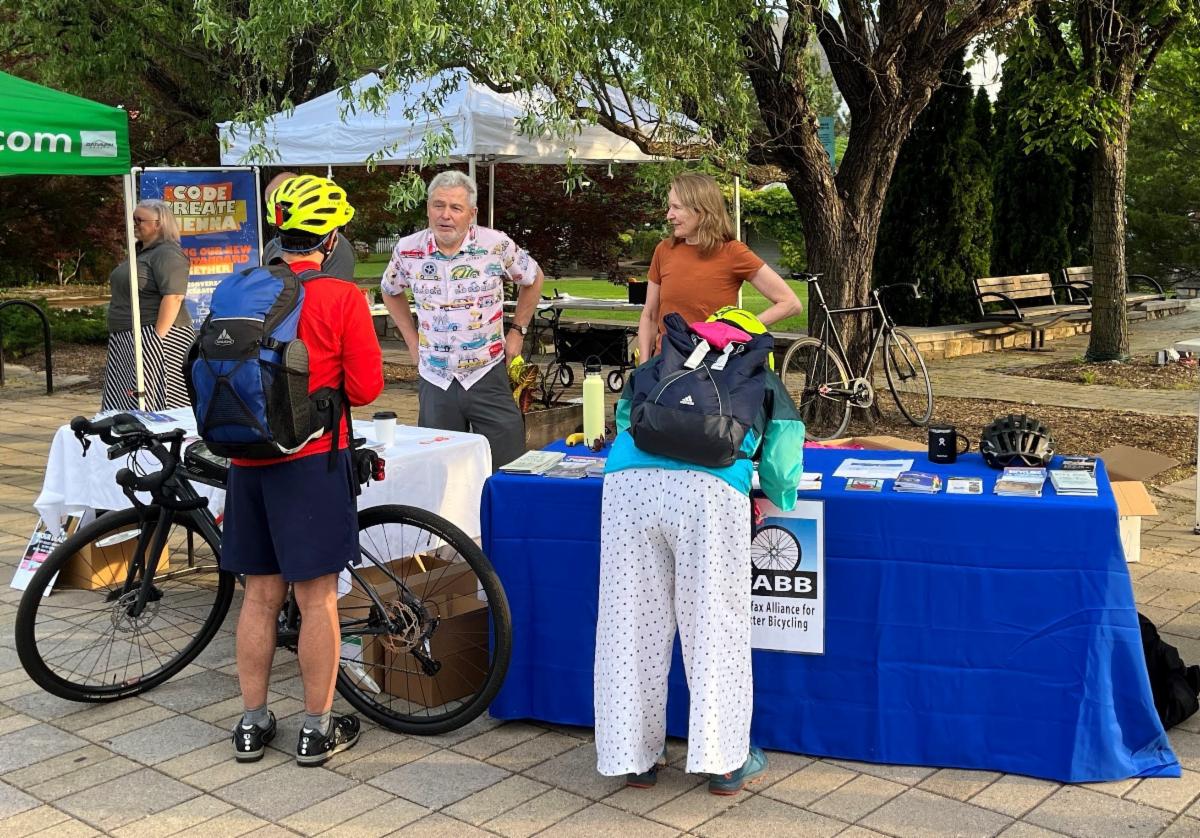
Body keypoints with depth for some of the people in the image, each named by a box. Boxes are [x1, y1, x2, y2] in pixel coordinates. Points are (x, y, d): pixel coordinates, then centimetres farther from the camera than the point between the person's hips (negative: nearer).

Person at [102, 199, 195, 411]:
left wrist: (157, 338, -27)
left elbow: (173, 297, -23)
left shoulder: (167, 254, -14)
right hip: (128, 341, 10)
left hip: (153, 334, -10)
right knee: (125, 400, 9)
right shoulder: (140, 252, 19)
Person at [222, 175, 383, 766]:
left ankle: (252, 723, 22)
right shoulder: (341, 298, -10)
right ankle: (317, 728, 12)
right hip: (312, 460, -5)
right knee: (317, 597, 3)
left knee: (261, 594, 13)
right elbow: (364, 388, -9)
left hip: (248, 458, 5)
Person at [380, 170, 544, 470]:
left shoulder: (497, 245, -8)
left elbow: (533, 279, 10)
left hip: (487, 376, -2)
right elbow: (391, 291, 18)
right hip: (435, 380, 2)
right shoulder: (408, 250, -3)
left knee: (508, 467, -1)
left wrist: (517, 330, 5)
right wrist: (412, 340, 10)